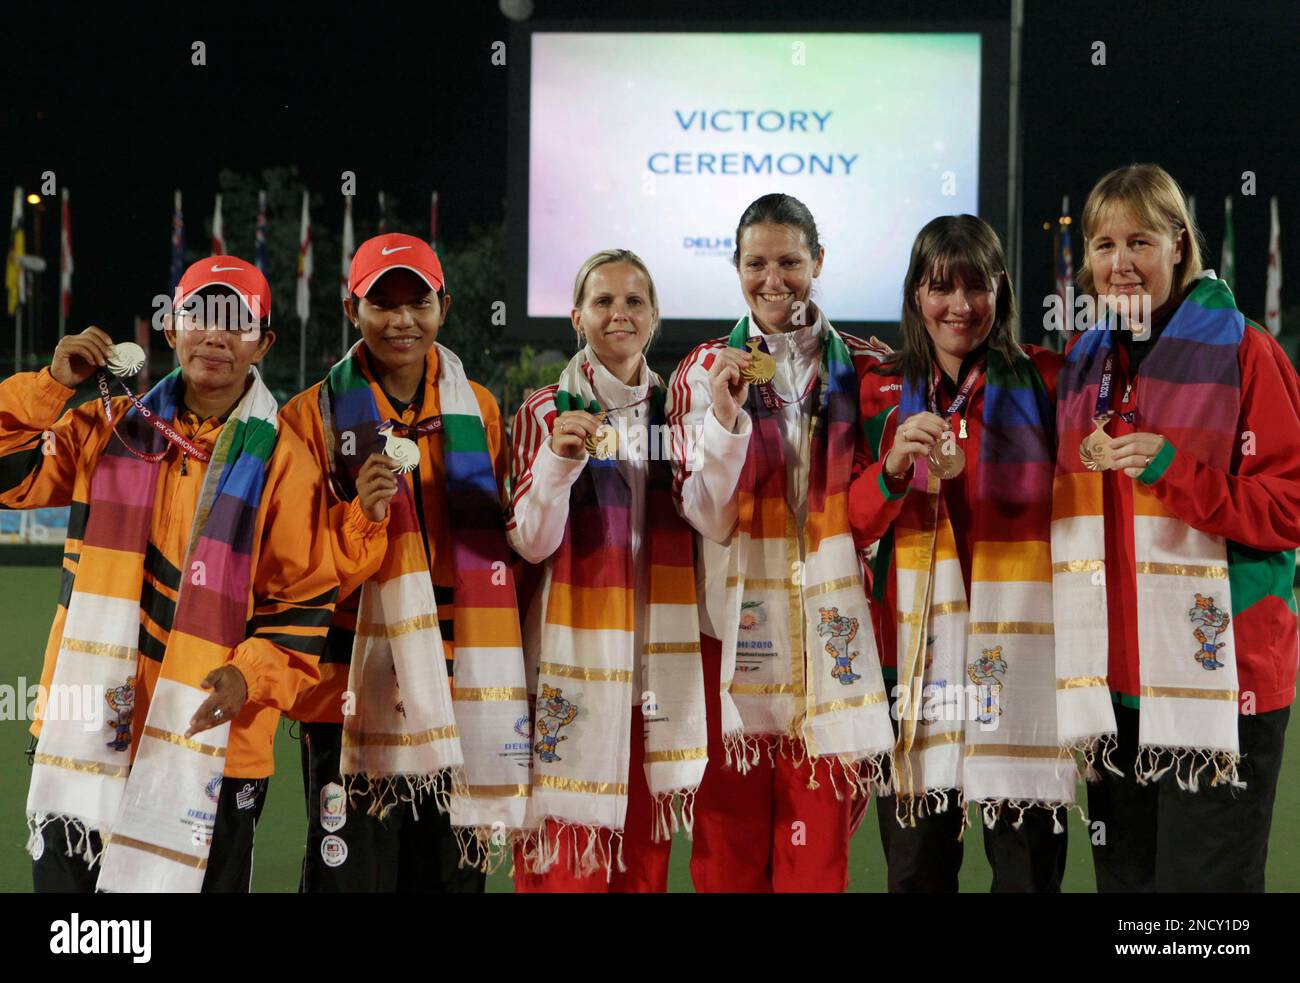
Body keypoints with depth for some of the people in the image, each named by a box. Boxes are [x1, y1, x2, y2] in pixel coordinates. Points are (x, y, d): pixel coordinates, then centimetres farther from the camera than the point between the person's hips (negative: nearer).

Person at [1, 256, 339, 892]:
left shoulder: (278, 461, -1)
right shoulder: (109, 427, 8)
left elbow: (307, 602, 0)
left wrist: (251, 676, -16)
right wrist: (52, 384, -7)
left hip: (210, 742, -2)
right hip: (87, 730, 2)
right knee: (64, 877, 9)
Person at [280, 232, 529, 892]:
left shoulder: (479, 412, 10)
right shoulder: (314, 417, 0)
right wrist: (359, 514, -20)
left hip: (459, 703, 3)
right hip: (356, 700, -3)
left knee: (452, 875, 7)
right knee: (352, 875, -2)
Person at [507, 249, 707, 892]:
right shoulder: (546, 414, 0)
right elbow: (530, 544, -9)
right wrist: (558, 459, -24)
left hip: (658, 663, 4)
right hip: (576, 659, -4)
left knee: (645, 861, 8)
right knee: (567, 863, -5)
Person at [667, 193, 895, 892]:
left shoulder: (863, 368, 7)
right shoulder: (705, 372, 4)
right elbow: (705, 519, -5)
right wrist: (726, 417, -16)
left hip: (833, 625, 1)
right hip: (739, 626, -1)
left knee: (818, 845, 1)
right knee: (730, 841, 2)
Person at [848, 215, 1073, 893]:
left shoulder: (1045, 382, 4)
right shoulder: (882, 393, 9)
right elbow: (850, 529, 4)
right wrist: (893, 468, -13)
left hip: (1020, 647, -1)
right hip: (917, 648, 2)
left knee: (1028, 864, 0)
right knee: (915, 867, 4)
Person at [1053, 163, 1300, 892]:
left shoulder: (1241, 351, -5)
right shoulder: (1084, 365, 14)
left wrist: (1175, 471, -18)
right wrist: (1084, 464, 5)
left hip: (1218, 676, -6)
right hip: (1112, 680, 6)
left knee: (1203, 878, -4)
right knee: (1125, 876, 11)